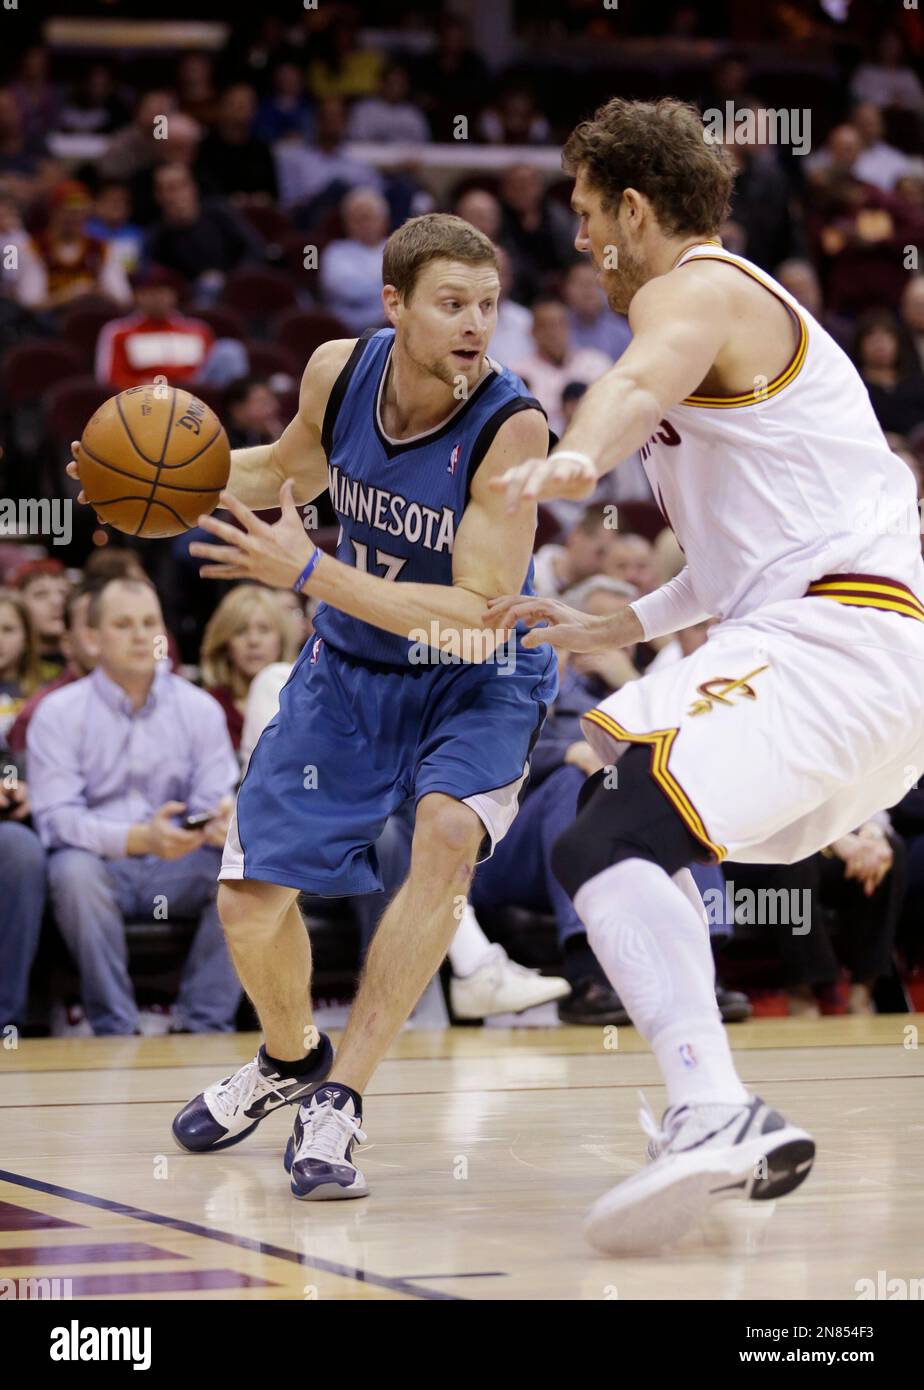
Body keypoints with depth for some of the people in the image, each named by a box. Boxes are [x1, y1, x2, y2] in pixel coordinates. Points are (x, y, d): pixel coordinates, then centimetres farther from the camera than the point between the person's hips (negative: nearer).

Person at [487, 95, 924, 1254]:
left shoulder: (697, 289, -2)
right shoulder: (750, 312, 30)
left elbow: (644, 380, -29)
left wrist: (575, 460, -50)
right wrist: (617, 628, 31)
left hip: (829, 637, -11)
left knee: (606, 846, -25)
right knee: (639, 830, 25)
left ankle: (714, 1115, -43)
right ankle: (727, 1125, 21)